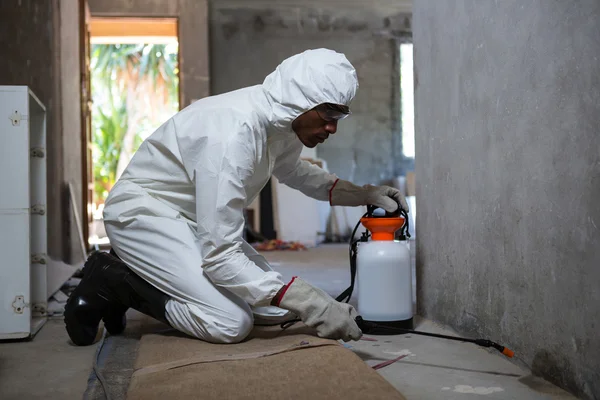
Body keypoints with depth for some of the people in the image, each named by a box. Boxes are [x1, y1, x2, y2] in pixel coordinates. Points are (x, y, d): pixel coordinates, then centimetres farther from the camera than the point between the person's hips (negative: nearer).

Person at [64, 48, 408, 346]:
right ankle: (110, 282, -4)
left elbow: (294, 170, 21)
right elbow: (220, 258, -31)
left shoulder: (283, 121, -5)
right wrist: (310, 304, -34)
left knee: (280, 308, -1)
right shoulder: (233, 133, -33)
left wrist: (362, 194, 5)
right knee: (230, 324, -24)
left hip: (193, 220, 10)